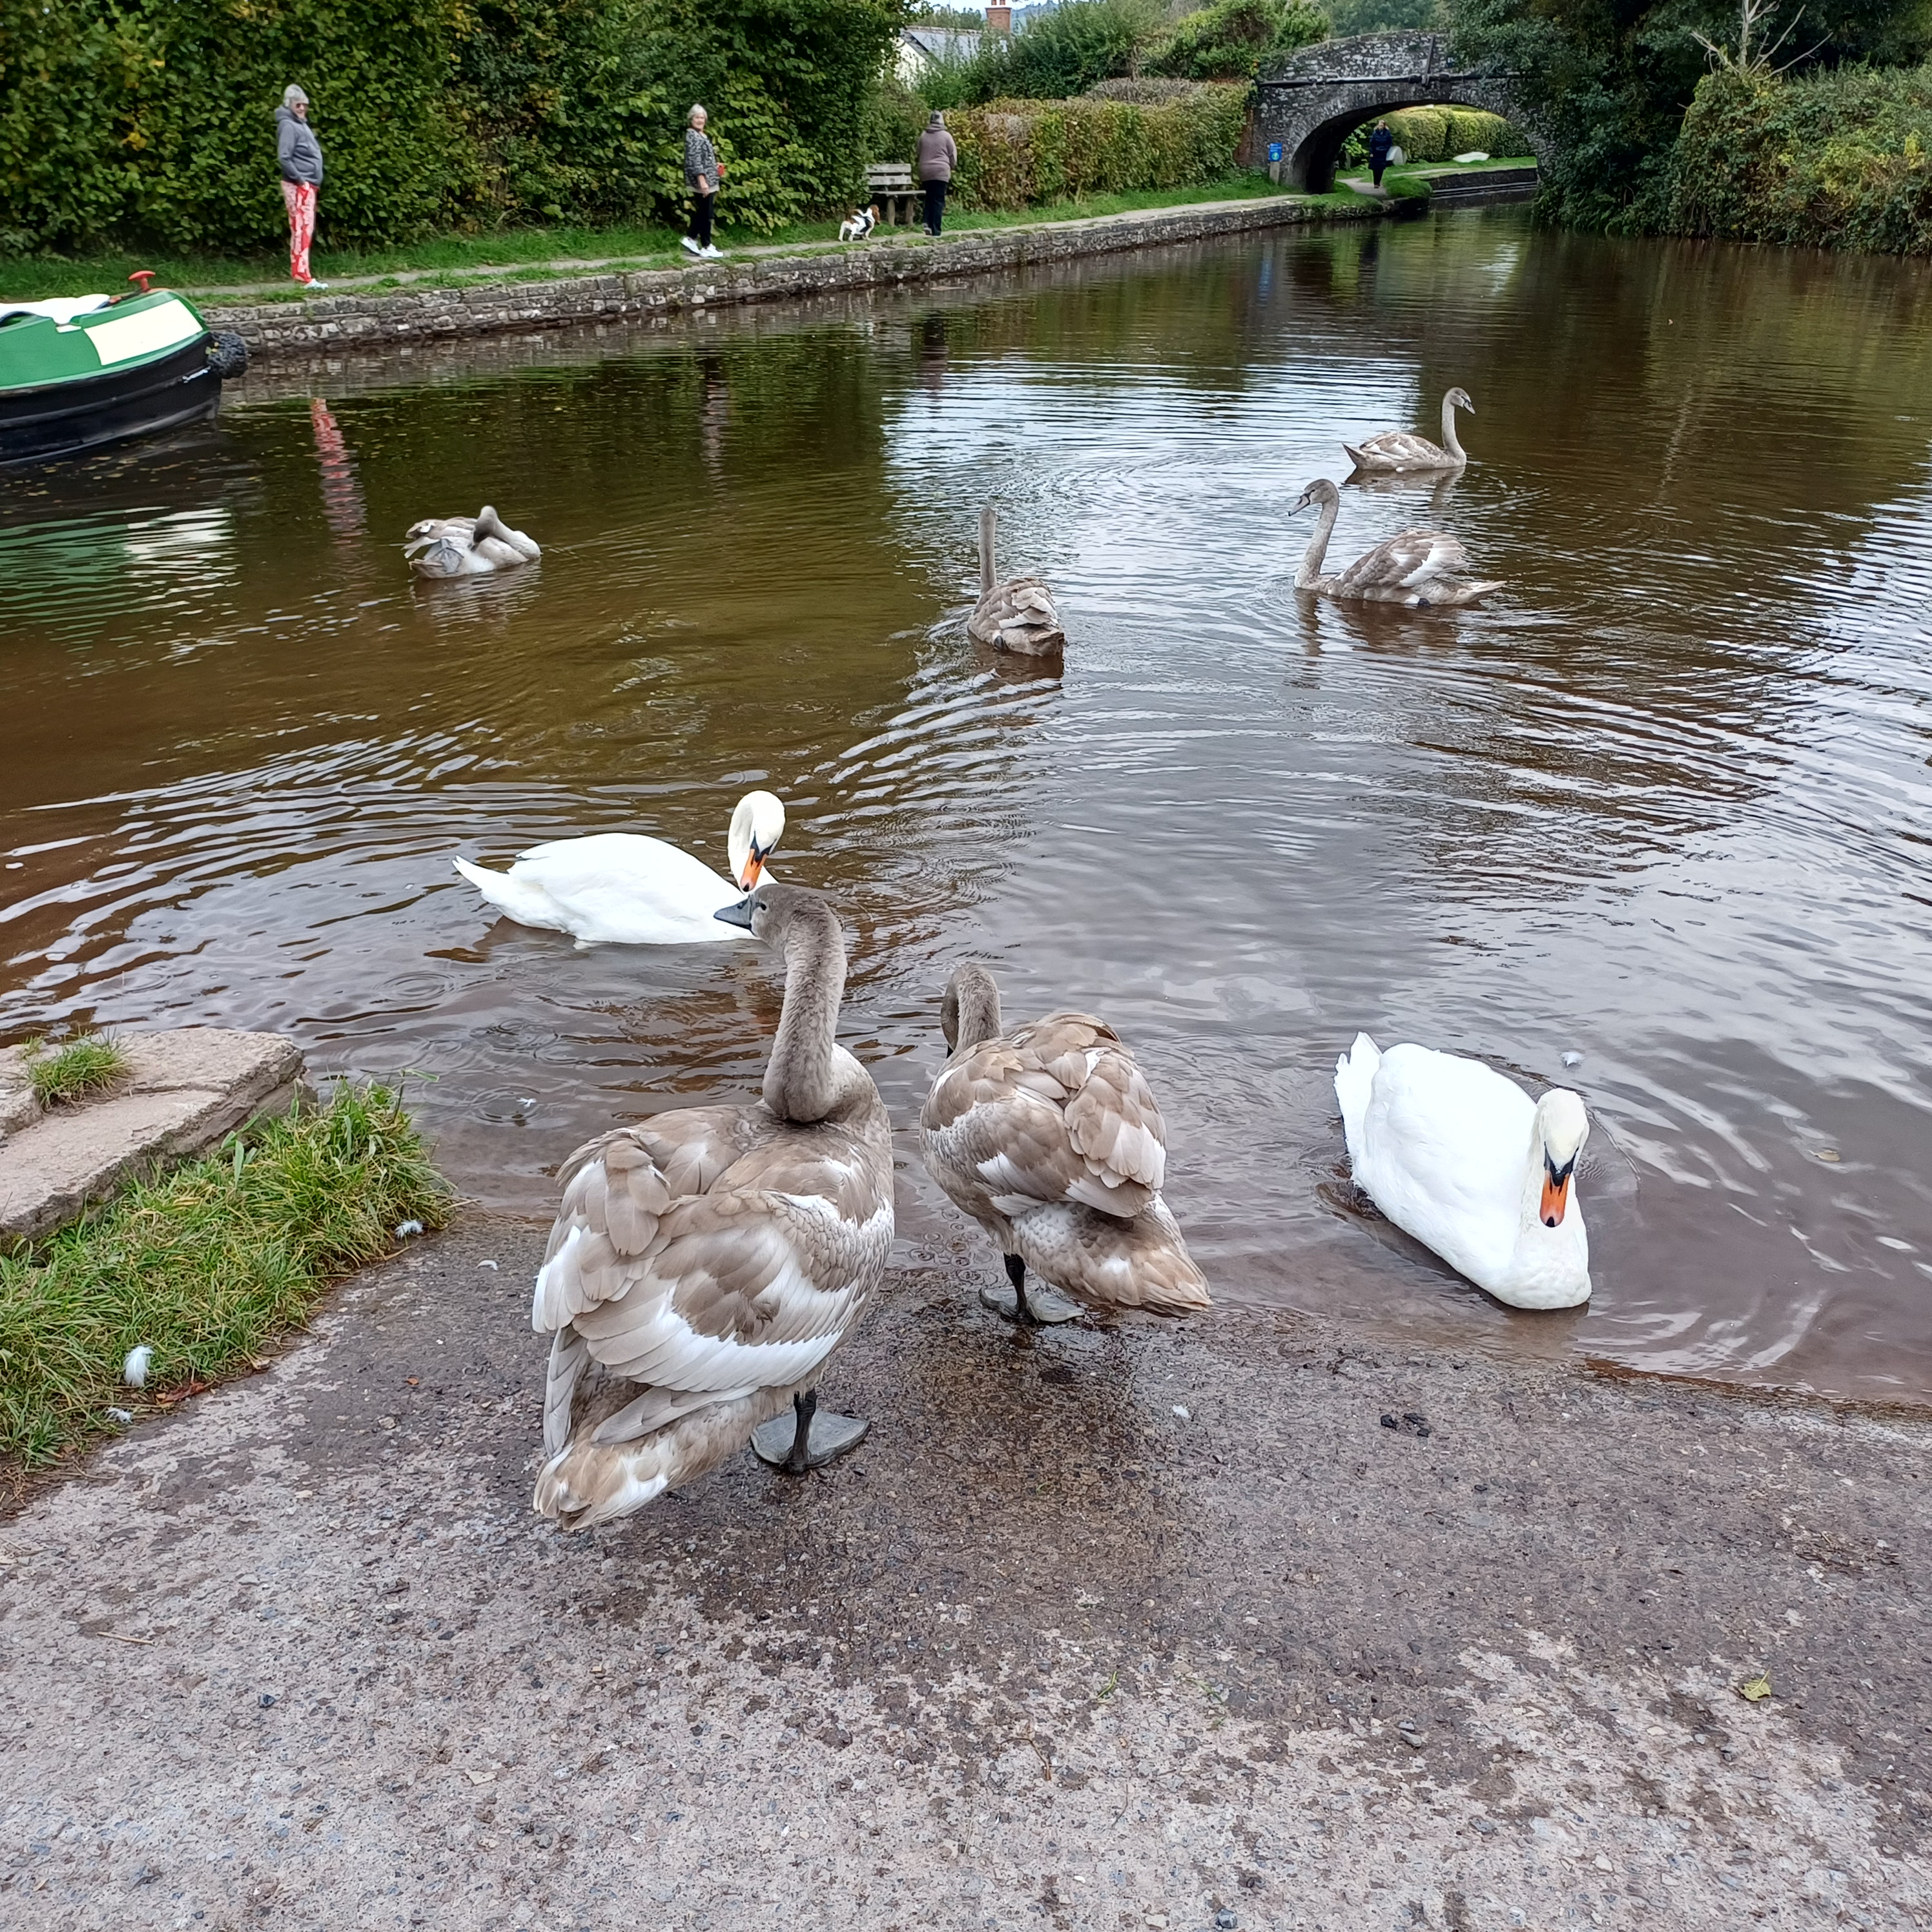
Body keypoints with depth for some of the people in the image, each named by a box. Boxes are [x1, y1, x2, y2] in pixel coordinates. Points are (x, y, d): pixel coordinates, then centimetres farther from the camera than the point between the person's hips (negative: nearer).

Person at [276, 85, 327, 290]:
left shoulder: (301, 124, 17)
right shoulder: (288, 125, -11)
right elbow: (284, 158, -20)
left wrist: (311, 182, 12)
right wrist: (300, 179, -18)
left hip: (308, 185, 9)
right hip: (298, 186, -9)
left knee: (302, 229, 11)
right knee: (302, 228, -13)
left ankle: (298, 271, 16)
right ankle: (303, 275, -17)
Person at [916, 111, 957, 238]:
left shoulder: (923, 136, 7)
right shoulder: (946, 136, -2)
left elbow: (919, 154, 15)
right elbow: (953, 155, 2)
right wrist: (952, 167, 19)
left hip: (925, 172, 3)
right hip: (941, 171, -3)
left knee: (929, 199, 15)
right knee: (938, 200, -2)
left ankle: (928, 223, -4)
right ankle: (935, 231, -6)